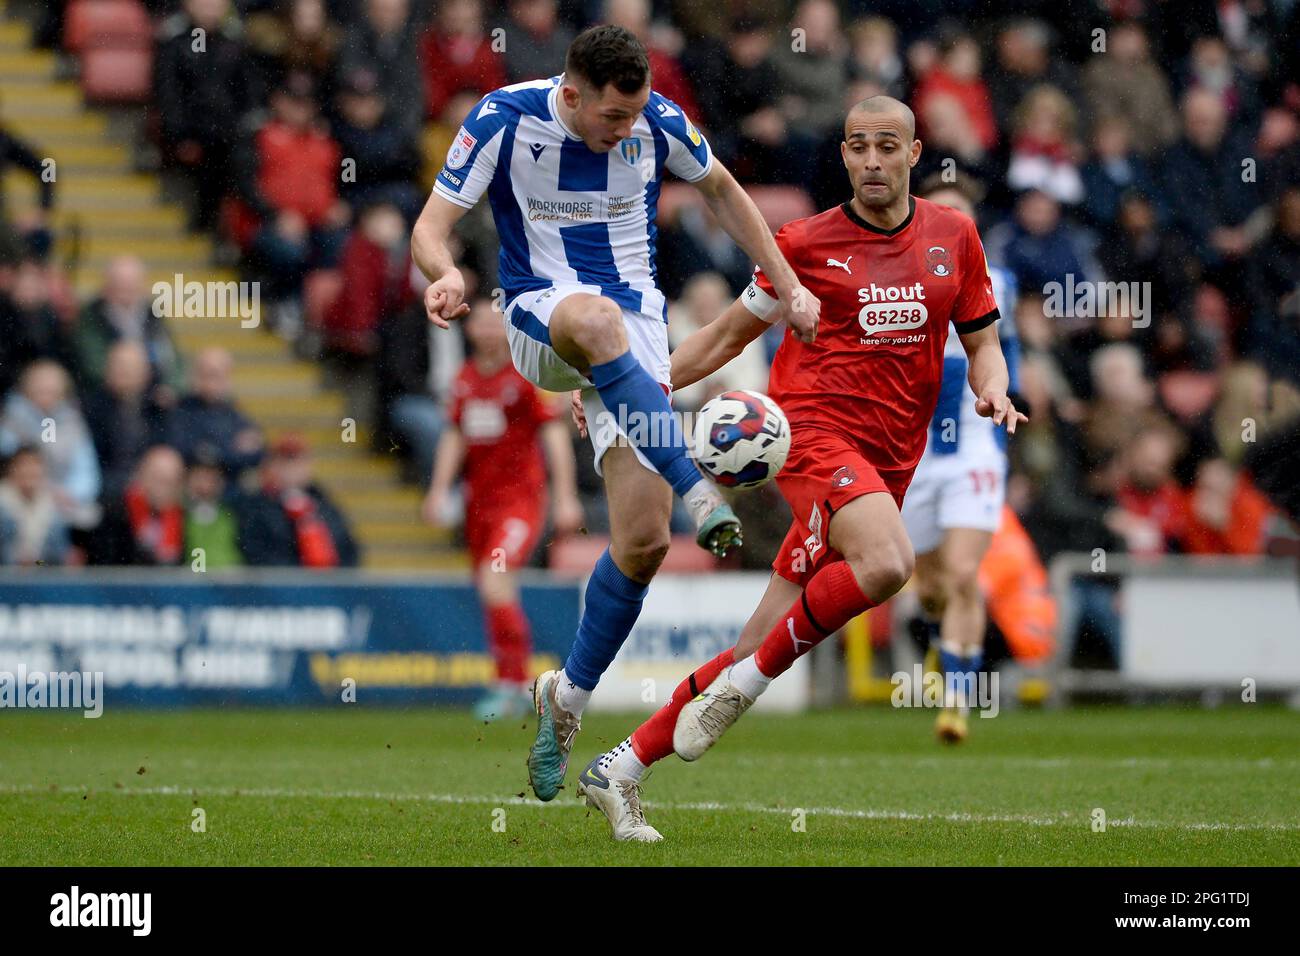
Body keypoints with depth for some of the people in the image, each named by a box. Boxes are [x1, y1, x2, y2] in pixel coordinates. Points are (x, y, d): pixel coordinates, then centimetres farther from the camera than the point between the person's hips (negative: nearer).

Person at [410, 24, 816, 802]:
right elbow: (433, 223, -9)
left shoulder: (659, 122, -4)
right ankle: (698, 491, -47)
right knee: (597, 318, -43)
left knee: (644, 541, -9)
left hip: (634, 330, 2)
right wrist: (445, 273, -32)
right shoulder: (505, 120, -11)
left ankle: (569, 696, 12)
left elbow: (721, 189, 15)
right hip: (540, 318, -2)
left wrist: (786, 286, 12)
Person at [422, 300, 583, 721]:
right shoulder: (465, 379, 10)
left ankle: (510, 683, -18)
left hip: (520, 496, -7)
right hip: (479, 498, 7)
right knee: (493, 592, 11)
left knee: (495, 579, -23)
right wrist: (439, 491, 11)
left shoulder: (524, 375, -8)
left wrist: (565, 497, -12)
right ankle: (520, 687, 24)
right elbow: (454, 437, 19)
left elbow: (555, 433, -9)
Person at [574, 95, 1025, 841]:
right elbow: (730, 334, 13)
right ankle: (743, 686, -18)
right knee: (887, 562, -35)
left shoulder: (954, 236, 11)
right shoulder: (806, 243, 3)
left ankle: (623, 769, 11)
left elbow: (982, 340, 19)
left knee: (759, 654, 0)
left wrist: (994, 391, -4)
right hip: (815, 434, -4)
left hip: (889, 465, 4)